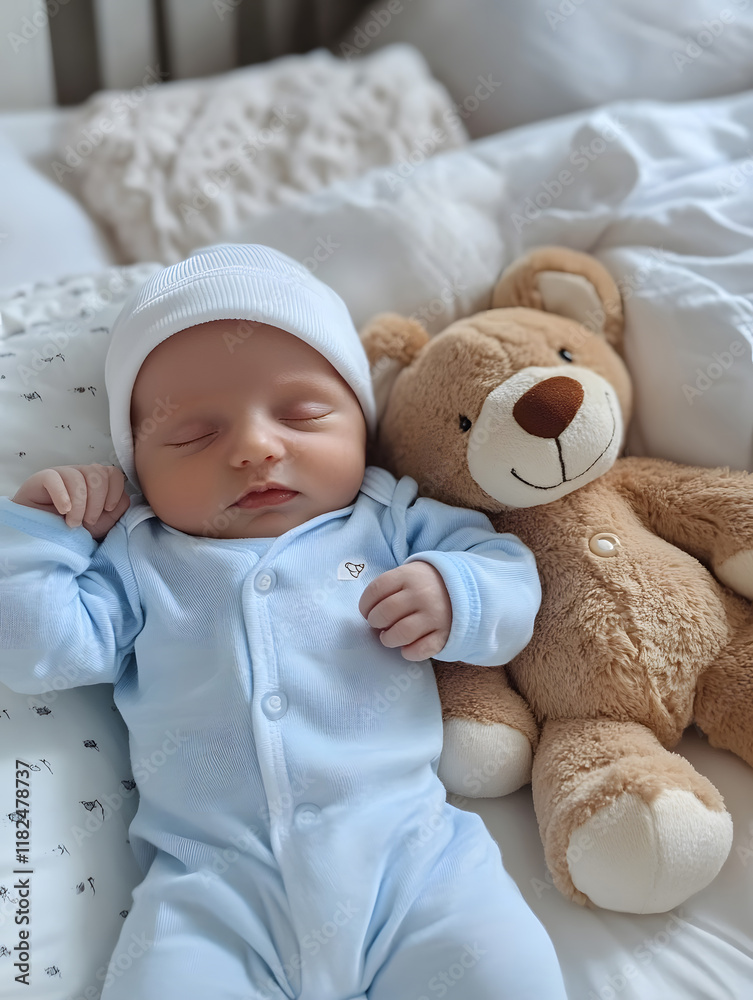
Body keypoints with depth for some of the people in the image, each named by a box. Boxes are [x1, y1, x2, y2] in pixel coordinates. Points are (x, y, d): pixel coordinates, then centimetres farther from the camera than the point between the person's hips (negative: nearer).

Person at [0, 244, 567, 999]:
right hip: (213, 887, 0)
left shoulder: (391, 524, 13)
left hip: (408, 851, 1)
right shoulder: (137, 560, 14)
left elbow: (509, 571, 13)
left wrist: (456, 596, -7)